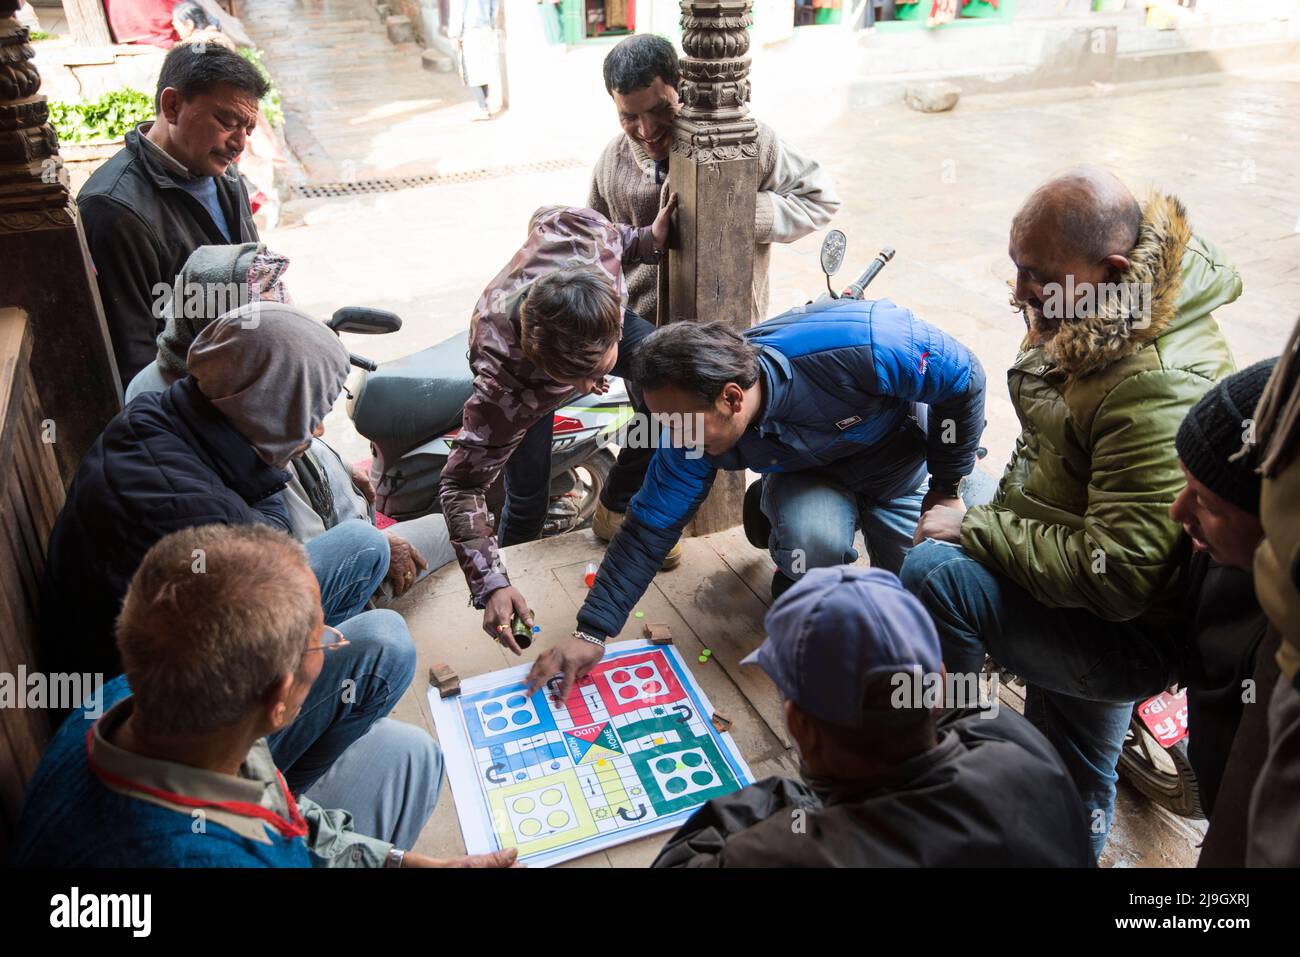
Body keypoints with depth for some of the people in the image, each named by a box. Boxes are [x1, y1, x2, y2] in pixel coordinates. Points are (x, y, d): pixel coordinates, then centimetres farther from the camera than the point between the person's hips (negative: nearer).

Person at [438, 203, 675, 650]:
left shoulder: (585, 231, -42)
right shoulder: (502, 378, -48)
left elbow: (549, 215, -16)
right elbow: (462, 485, -41)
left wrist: (645, 240, -17)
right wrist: (491, 586, -50)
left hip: (591, 324, 4)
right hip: (522, 373, -4)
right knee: (527, 495, -11)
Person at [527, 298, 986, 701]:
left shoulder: (864, 346, -41)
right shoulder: (693, 425, -27)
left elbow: (964, 378, -22)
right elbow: (651, 527, -18)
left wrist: (947, 488, -12)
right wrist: (591, 632, -20)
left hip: (900, 446, 0)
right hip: (810, 472, 0)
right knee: (813, 539, -32)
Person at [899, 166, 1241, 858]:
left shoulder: (1159, 390, -31)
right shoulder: (1092, 329, -1)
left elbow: (1114, 575, -33)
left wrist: (975, 531, -25)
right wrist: (989, 525, 6)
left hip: (1129, 638, -9)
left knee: (936, 568, -27)